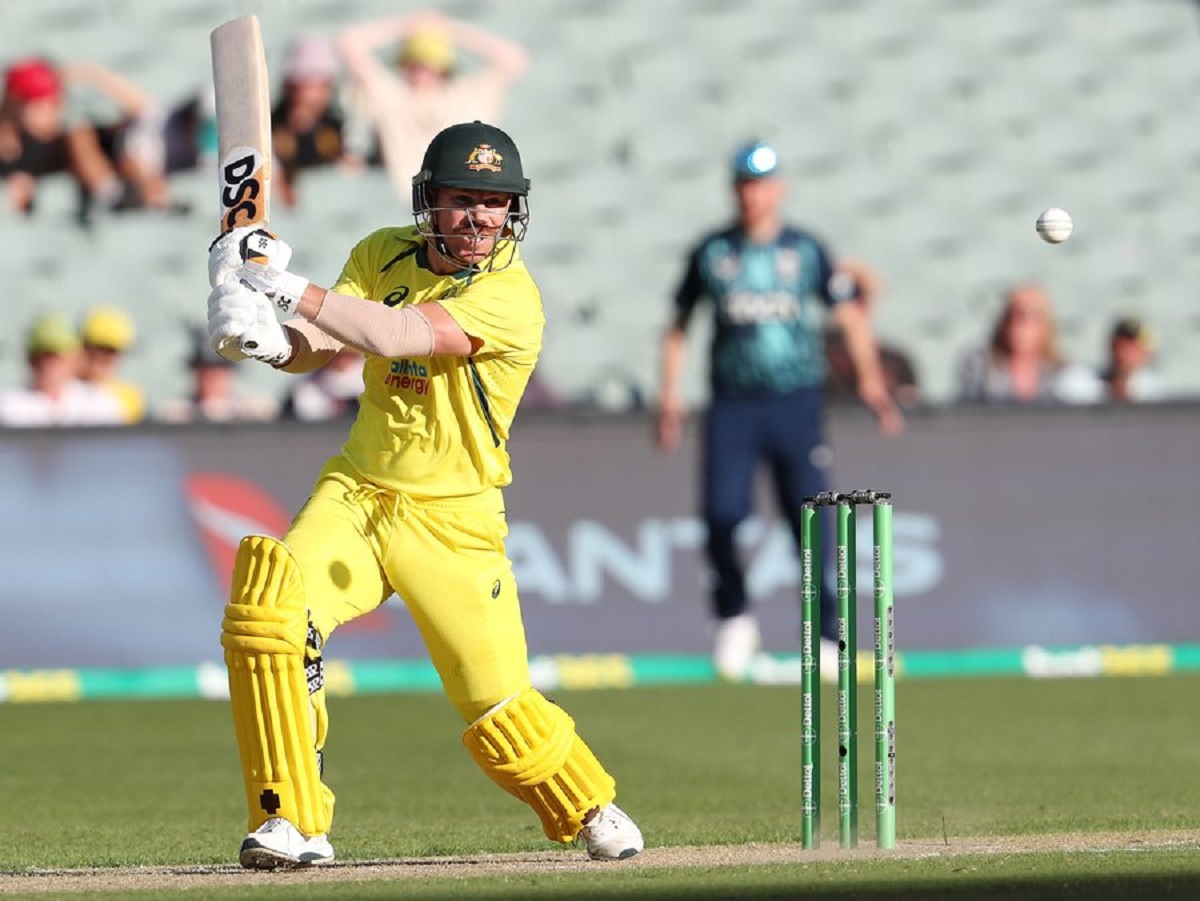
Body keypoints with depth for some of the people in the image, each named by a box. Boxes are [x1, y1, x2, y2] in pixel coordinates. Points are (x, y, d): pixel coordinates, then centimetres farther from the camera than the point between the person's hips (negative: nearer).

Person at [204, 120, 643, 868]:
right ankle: (293, 825, -17)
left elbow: (396, 337, -32)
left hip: (453, 521, -4)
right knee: (267, 603, -23)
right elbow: (315, 349, -7)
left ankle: (592, 810, 31)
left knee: (498, 706, -2)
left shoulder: (511, 299, -19)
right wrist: (267, 337, -30)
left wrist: (288, 287, -35)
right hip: (357, 494, 4)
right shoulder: (385, 255, 1)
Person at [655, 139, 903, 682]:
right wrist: (670, 395, 6)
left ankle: (825, 637, 3)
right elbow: (679, 326, 16)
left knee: (809, 516, -7)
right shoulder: (711, 253, 8)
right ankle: (733, 618, 12)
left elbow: (849, 317, 10)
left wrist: (871, 382, -2)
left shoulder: (806, 250, 7)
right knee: (721, 514, -12)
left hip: (795, 401, -1)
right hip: (731, 406, 1)